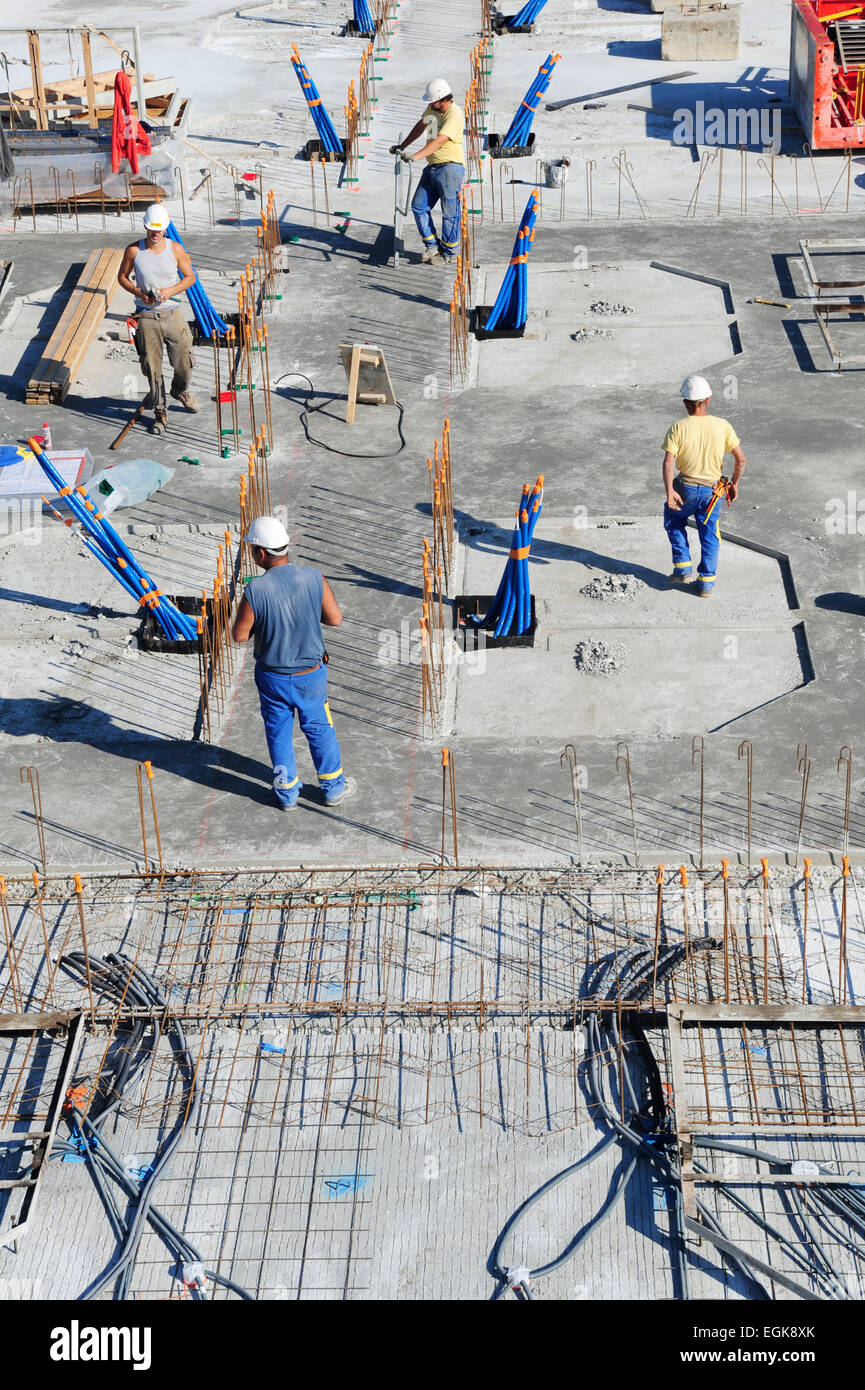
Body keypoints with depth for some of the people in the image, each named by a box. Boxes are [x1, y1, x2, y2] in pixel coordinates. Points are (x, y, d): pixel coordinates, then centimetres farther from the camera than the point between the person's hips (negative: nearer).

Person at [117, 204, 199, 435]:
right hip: (146, 317, -1)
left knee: (183, 362, 6)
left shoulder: (175, 249, -1)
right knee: (152, 366, 0)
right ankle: (160, 411, 12)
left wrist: (171, 290, -10)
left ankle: (180, 391, 39)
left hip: (172, 314, 1)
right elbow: (122, 277, 9)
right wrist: (139, 292, -9)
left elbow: (190, 277, 7)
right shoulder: (133, 251, -3)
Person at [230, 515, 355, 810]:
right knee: (319, 730, 21)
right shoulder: (314, 579, -17)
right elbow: (335, 619, -5)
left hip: (272, 677, -1)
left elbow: (239, 635, -13)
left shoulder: (255, 590, -24)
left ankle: (287, 793, 32)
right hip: (311, 674, 1)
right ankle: (334, 788, 35)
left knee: (279, 734, 19)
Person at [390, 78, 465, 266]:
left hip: (450, 167, -9)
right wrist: (402, 147, 28)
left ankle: (449, 254, 8)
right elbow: (421, 126, 26)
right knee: (418, 207, 8)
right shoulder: (432, 108, 8)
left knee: (450, 212, -3)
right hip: (432, 167, 9)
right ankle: (433, 246, 19)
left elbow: (439, 141, -30)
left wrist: (415, 157, -38)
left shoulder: (454, 114, -19)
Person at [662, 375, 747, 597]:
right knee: (709, 535, 13)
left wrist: (669, 491, -20)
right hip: (711, 490, 1)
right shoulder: (722, 426, -6)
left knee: (674, 522, 25)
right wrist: (734, 483, 10)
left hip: (685, 487, -1)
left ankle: (683, 568, 19)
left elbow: (668, 462, -19)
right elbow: (741, 459, -3)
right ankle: (706, 583, 13)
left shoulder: (678, 428, -11)